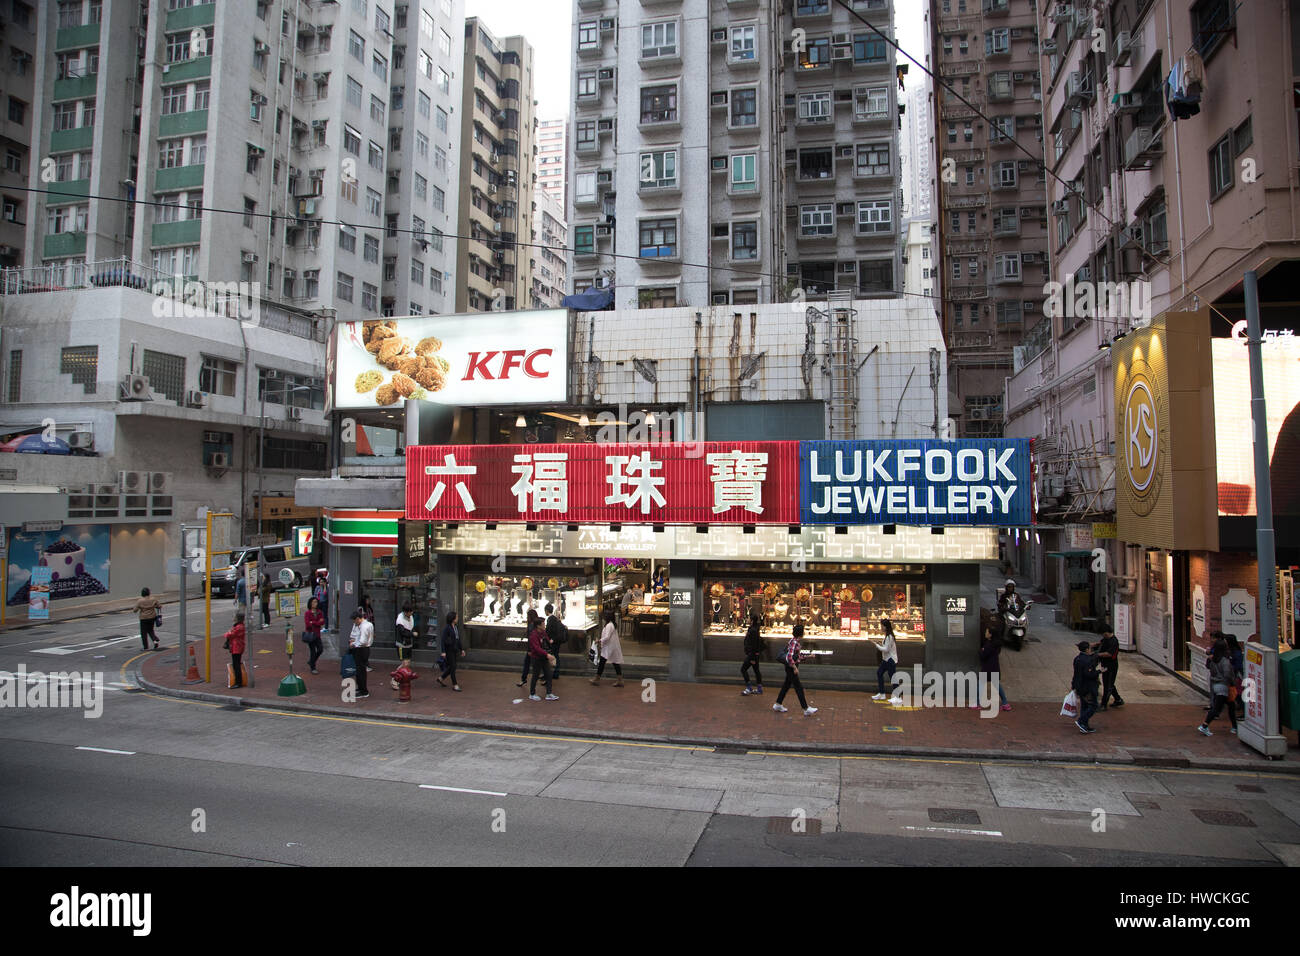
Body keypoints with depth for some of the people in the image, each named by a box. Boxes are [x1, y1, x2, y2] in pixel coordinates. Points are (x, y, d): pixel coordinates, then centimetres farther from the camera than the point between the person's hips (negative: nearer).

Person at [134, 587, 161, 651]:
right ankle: (155, 640, -2)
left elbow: (135, 610, -11)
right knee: (150, 630, 22)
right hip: (152, 617, 3)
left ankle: (146, 647, 10)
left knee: (144, 633, 7)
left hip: (143, 619, -3)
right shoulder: (153, 599, -5)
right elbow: (159, 607, -1)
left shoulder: (139, 601, -13)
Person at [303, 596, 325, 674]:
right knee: (313, 651, -2)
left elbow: (323, 622, -6)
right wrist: (318, 622, -13)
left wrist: (313, 622, -16)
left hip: (317, 634, 4)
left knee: (320, 649, 1)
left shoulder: (320, 612, 5)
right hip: (310, 633, -4)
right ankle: (313, 668, 10)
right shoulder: (307, 613, -7)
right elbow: (307, 624, -17)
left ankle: (311, 662, 26)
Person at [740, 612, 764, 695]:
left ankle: (749, 688, -2)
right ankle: (759, 689, 19)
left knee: (743, 669, -4)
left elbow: (753, 645, -22)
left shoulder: (753, 630, -21)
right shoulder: (754, 629, 10)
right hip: (755, 654, 10)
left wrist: (752, 658, -21)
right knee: (756, 670, 13)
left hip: (752, 654, -10)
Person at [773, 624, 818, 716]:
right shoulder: (794, 642, -22)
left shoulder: (795, 641, 7)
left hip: (791, 667, 10)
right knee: (799, 688, -3)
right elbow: (789, 657, -29)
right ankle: (806, 709, 3)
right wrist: (795, 668, -23)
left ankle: (777, 705, 24)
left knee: (786, 685, 17)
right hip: (791, 667, -10)